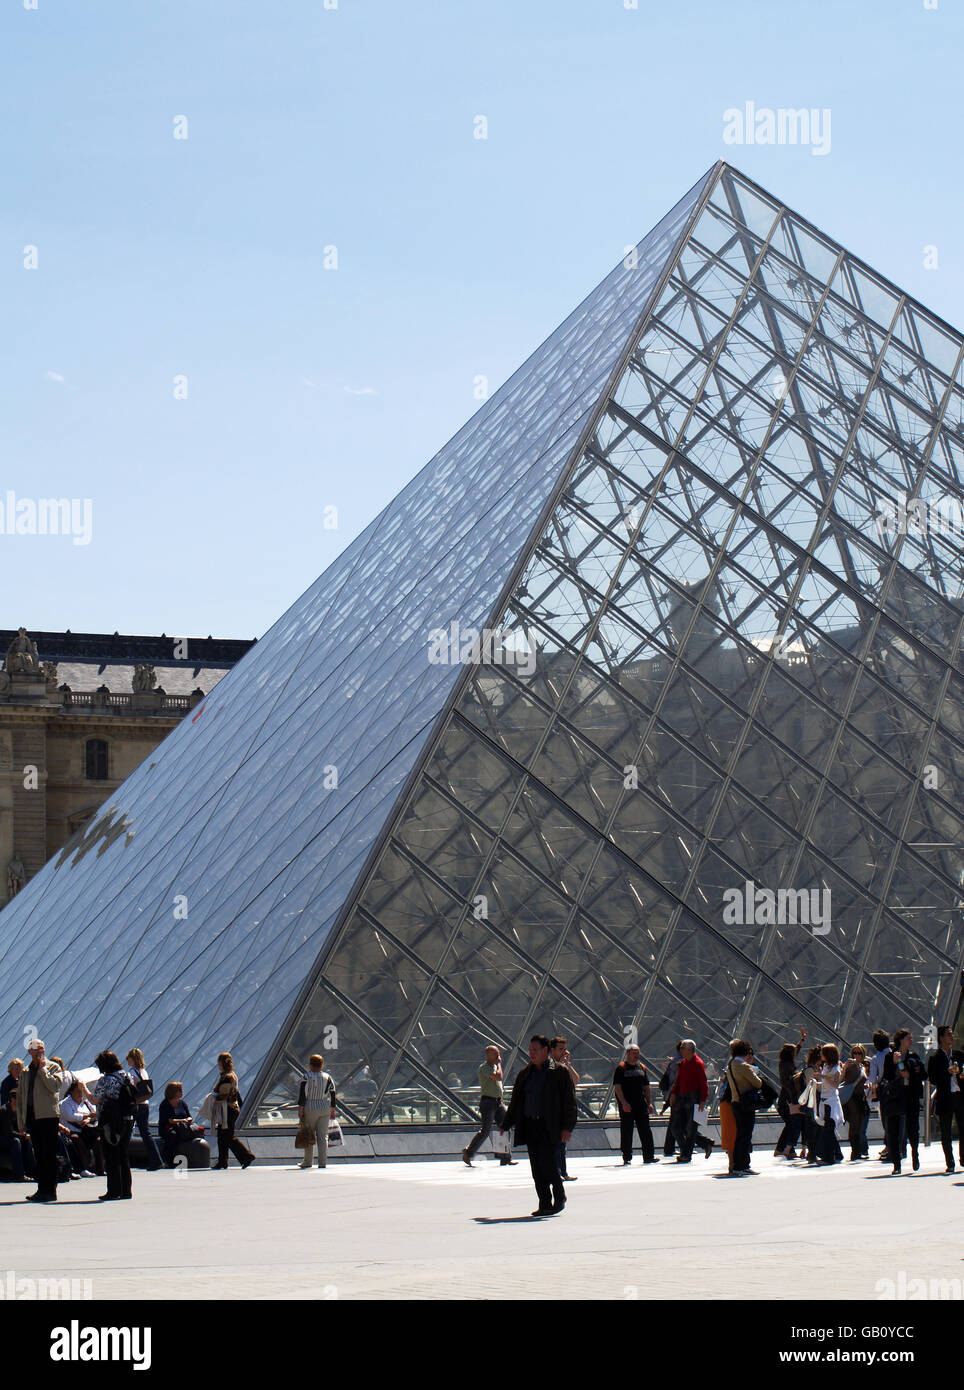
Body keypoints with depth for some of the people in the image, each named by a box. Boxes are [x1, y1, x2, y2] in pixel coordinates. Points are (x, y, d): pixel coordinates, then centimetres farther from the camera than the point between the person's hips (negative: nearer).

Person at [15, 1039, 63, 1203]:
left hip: (48, 1115, -5)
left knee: (49, 1155, -5)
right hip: (32, 1116, 5)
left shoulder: (53, 1067, 3)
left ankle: (50, 1190, -4)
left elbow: (54, 1085, -15)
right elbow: (20, 1097, 18)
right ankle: (42, 1189, 12)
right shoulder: (25, 1072, 18)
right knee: (38, 1155, 8)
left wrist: (42, 1068, -10)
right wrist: (21, 1121, 11)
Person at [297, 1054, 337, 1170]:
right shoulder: (327, 1077, 4)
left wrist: (300, 1110, -9)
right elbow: (332, 1094, 9)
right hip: (324, 1108, 3)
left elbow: (302, 1095, -12)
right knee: (323, 1136, 5)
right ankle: (323, 1162, 0)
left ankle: (307, 1162, 13)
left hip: (310, 1108, -3)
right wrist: (332, 1110, 17)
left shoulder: (307, 1077, -8)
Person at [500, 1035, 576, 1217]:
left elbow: (569, 1101, -4)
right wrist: (505, 1125, 16)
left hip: (549, 1126, -6)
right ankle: (545, 1204, 8)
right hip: (530, 1125, 6)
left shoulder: (559, 1072, -1)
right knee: (537, 1167, 3)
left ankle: (559, 1197, 7)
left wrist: (567, 1127, -11)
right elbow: (515, 1101, 21)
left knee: (547, 1161, -14)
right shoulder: (525, 1074, 16)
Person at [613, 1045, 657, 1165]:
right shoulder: (621, 1068, -3)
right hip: (626, 1106, -5)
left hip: (641, 1104, 5)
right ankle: (627, 1158, 7)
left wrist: (649, 1103, 11)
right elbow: (617, 1087, -9)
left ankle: (649, 1156, 8)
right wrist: (623, 1102, -18)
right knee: (626, 1132, 0)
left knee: (645, 1130, 4)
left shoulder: (642, 1068, 14)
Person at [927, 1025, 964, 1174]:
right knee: (946, 1134, 0)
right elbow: (932, 1080, -6)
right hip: (945, 1099, -3)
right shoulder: (934, 1058, 0)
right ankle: (950, 1163, 4)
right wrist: (948, 1072, -17)